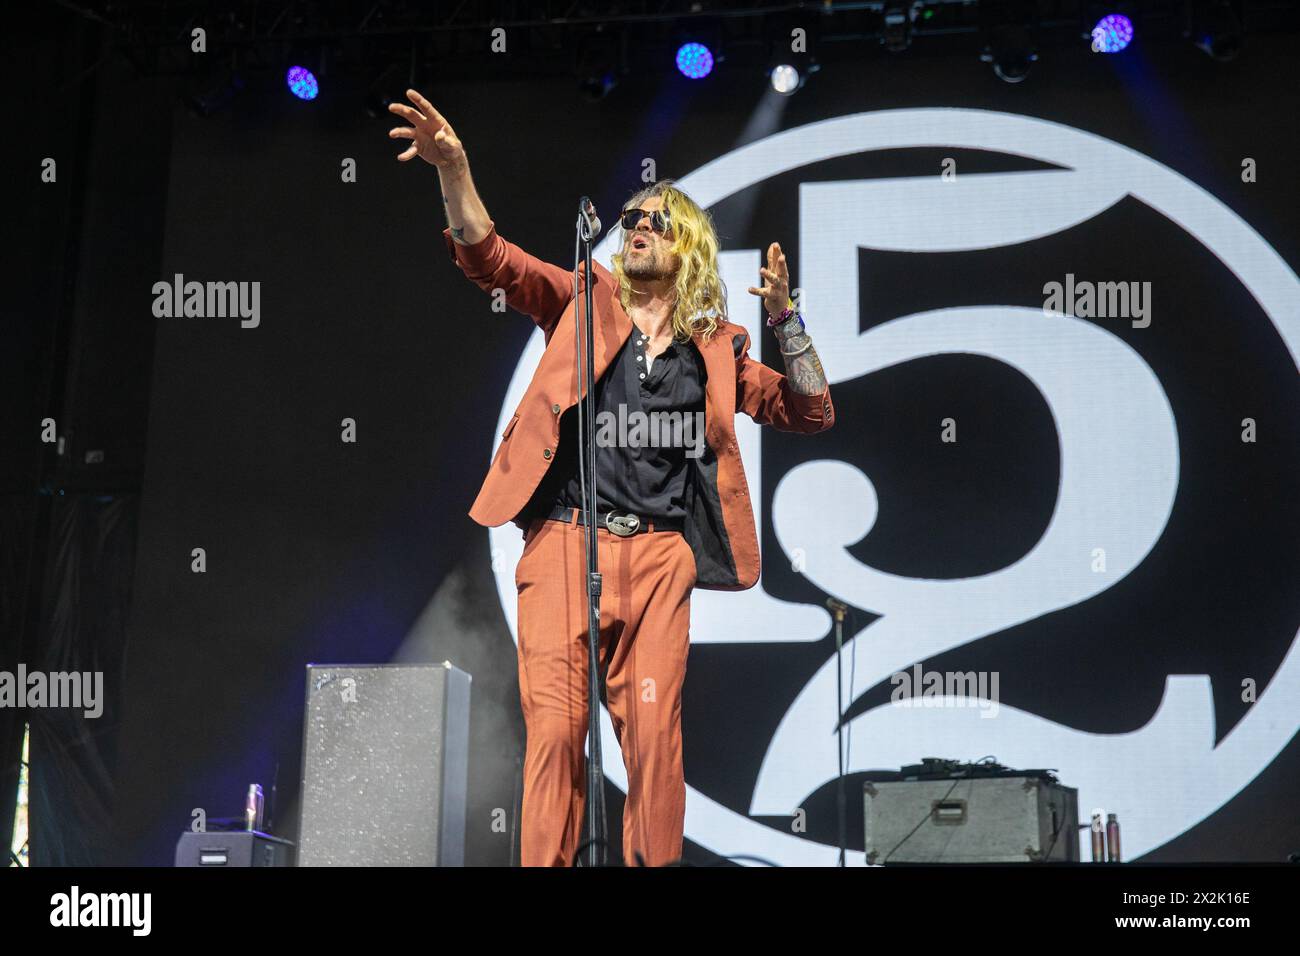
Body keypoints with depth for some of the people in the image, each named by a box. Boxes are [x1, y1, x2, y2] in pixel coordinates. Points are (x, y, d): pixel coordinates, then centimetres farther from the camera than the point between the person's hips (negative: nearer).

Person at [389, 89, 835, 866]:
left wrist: (786, 319, 3)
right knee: (555, 728, -6)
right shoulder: (587, 301, 12)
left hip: (658, 554, 1)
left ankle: (655, 862, 6)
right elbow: (488, 256, 1)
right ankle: (545, 863, 0)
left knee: (654, 730, -4)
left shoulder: (716, 345, 15)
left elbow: (812, 412, 15)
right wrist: (454, 169, -15)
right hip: (564, 541, -1)